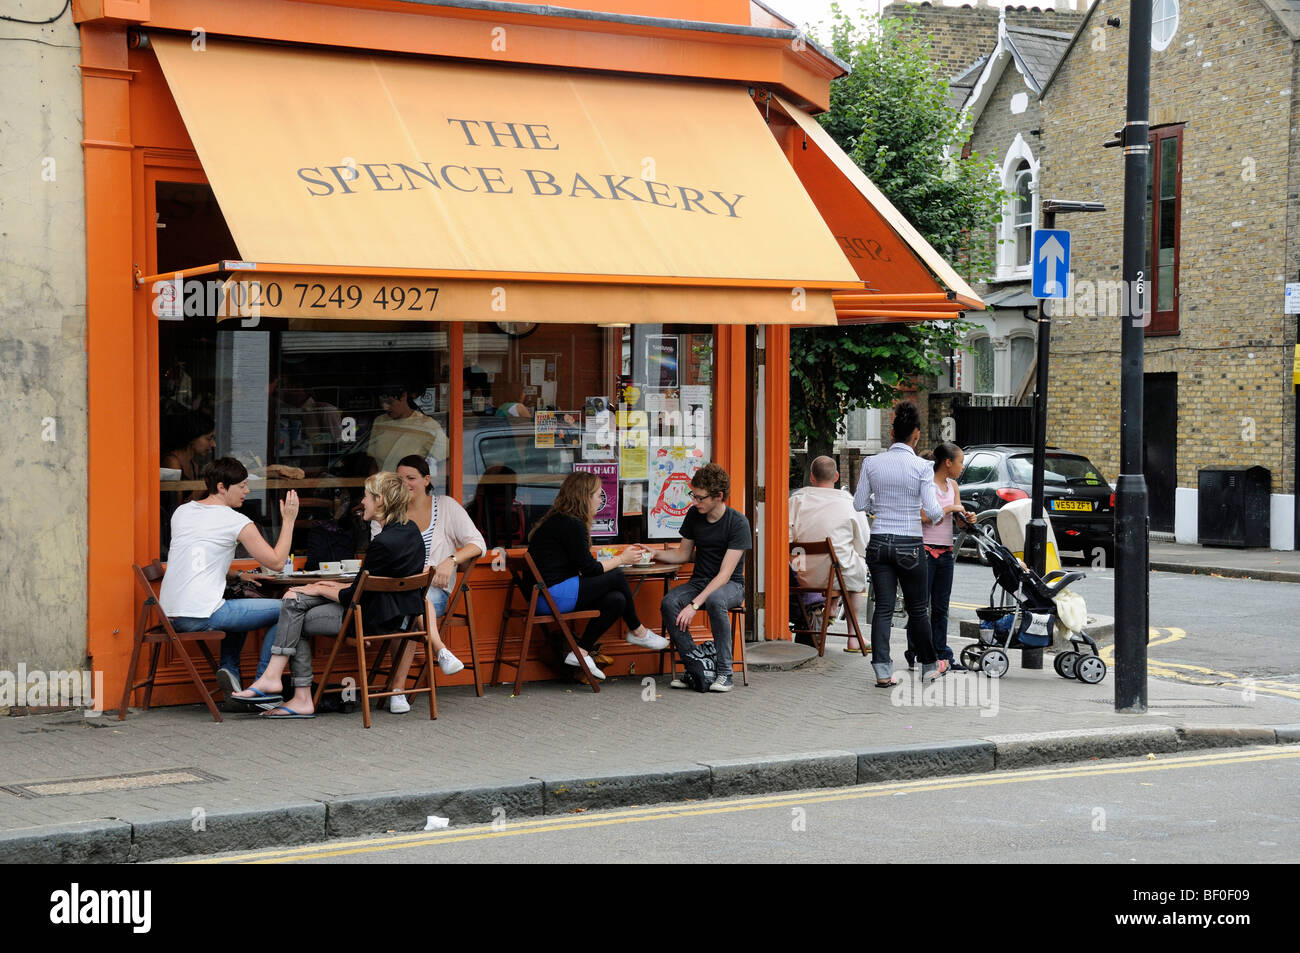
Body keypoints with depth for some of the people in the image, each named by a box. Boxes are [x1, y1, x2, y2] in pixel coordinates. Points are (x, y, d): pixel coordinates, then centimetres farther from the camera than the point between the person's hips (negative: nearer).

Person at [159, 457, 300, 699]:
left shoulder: (181, 512, 14)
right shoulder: (237, 522, -6)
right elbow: (277, 562, -2)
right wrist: (288, 520, 7)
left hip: (169, 615, 8)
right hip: (201, 616, -8)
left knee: (237, 605, 34)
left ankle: (230, 670, 16)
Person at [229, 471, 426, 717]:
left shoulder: (384, 543, -23)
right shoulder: (410, 529, 6)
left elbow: (354, 597, -16)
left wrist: (320, 589, 0)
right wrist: (339, 586, 14)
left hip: (377, 619, -10)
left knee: (296, 622, -2)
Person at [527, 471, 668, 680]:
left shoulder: (558, 520, 16)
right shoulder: (571, 525, -15)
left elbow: (583, 564, 18)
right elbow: (589, 569, -12)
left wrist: (621, 556, 14)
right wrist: (621, 559, 2)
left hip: (545, 595, 10)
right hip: (553, 596, -10)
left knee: (616, 600, 0)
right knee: (616, 577, -6)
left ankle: (581, 652, 0)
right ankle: (637, 631, 13)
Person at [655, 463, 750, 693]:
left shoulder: (737, 523, -17)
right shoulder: (693, 515, 2)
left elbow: (725, 574, -22)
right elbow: (683, 554, 18)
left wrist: (695, 604, -31)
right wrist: (654, 553, -2)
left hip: (731, 585, -5)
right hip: (699, 581, 5)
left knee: (715, 601, -40)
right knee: (669, 603, -27)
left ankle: (724, 672, -28)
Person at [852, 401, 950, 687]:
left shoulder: (872, 463, -2)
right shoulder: (921, 467, -10)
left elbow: (859, 503, 4)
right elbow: (932, 511, -13)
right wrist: (943, 510, 8)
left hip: (879, 543, 2)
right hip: (909, 545, -2)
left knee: (883, 607, 4)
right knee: (917, 609, 12)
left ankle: (883, 671, -3)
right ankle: (929, 665, 26)